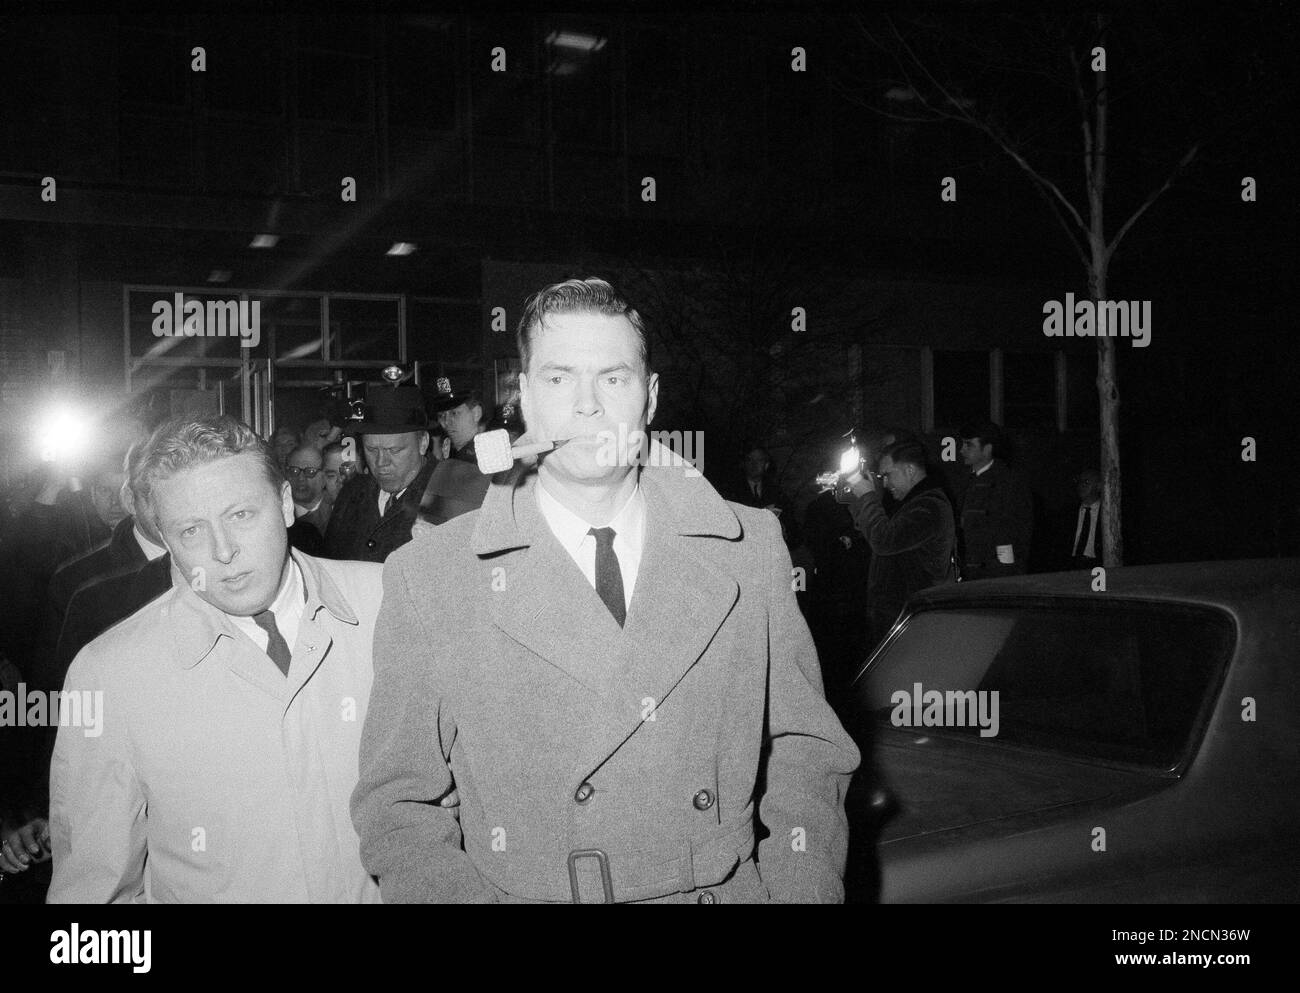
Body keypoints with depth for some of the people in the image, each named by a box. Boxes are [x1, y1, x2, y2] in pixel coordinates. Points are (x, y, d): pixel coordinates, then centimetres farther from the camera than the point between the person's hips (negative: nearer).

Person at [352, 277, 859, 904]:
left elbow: (805, 756, 2)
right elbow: (398, 805, -5)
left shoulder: (753, 548, -3)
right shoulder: (426, 577, -9)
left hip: (726, 892, 2)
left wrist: (802, 888, -12)